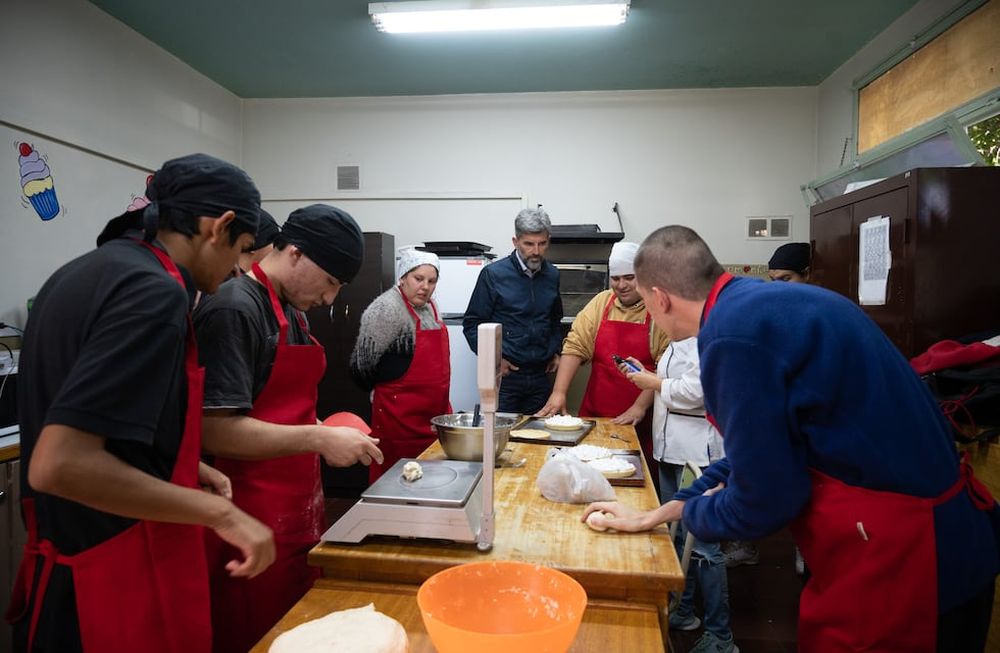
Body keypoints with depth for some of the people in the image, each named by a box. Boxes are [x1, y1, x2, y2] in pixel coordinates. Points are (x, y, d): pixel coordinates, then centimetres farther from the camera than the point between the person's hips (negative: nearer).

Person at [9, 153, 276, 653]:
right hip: (121, 580, -9)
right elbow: (59, 465, -29)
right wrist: (218, 511, -22)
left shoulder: (83, 272, 6)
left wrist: (181, 471, 12)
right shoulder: (154, 293, -23)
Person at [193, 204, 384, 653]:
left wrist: (327, 431, 4)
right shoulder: (234, 309, -17)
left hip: (299, 508, 9)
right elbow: (217, 431, -23)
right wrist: (319, 439, -20)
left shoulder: (293, 312, 12)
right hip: (254, 520, -8)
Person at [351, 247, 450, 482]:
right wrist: (386, 389, 1)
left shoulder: (429, 306, 11)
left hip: (435, 415, 8)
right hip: (401, 416, -8)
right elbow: (363, 362, -13)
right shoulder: (388, 308, -15)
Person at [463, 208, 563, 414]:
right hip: (505, 374, -4)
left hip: (540, 375, 4)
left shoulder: (552, 275, 8)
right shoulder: (494, 274, -6)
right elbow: (472, 324, -4)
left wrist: (555, 352, 11)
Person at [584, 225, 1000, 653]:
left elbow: (764, 500, -18)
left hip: (894, 554, -8)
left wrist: (688, 512, 3)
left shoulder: (734, 333, -24)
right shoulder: (765, 302, 5)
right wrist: (653, 516, 14)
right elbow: (761, 451, 12)